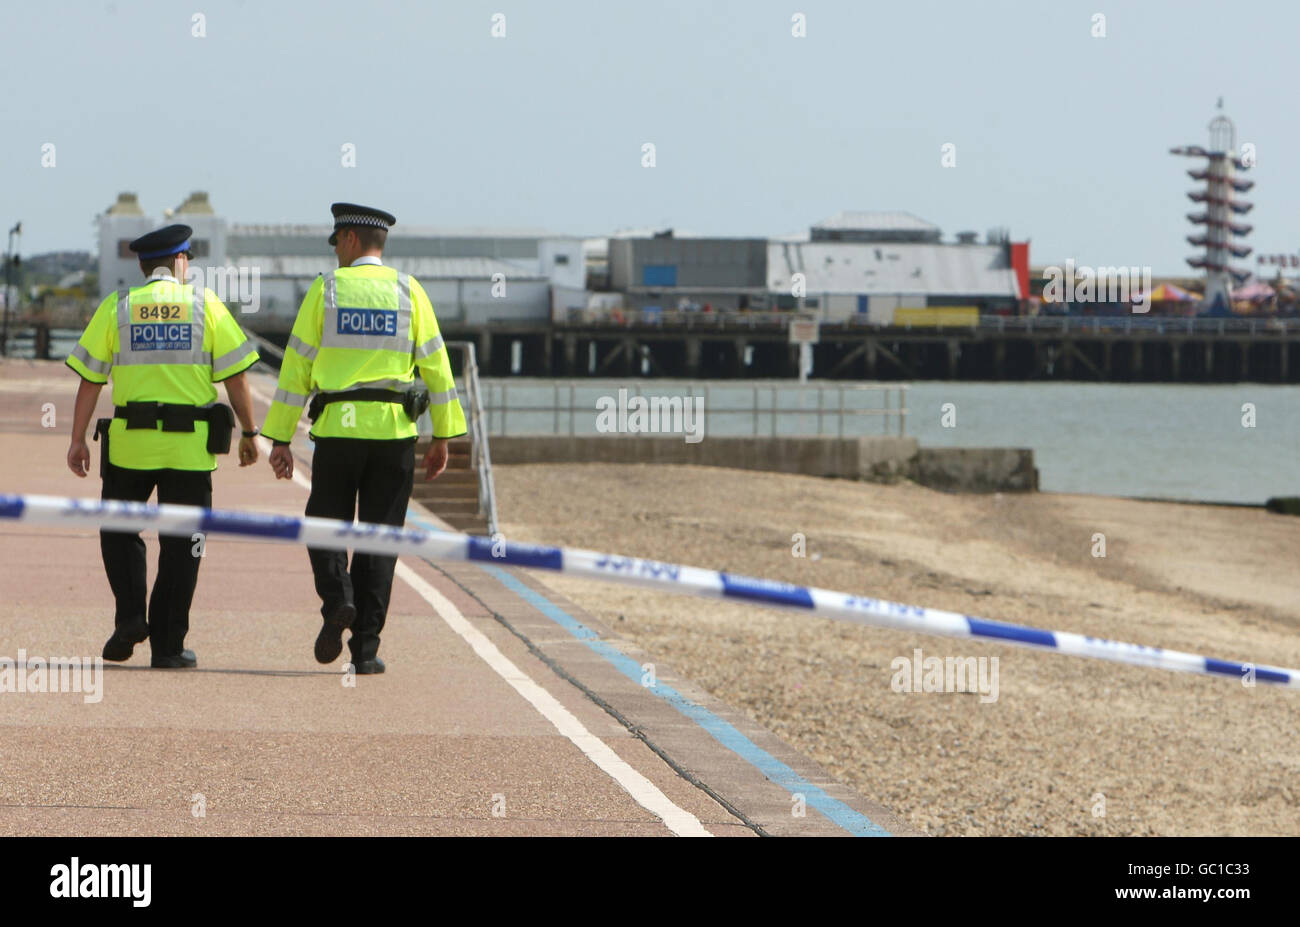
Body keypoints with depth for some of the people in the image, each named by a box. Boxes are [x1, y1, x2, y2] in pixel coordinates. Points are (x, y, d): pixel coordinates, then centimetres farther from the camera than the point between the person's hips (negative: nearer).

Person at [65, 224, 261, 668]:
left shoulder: (116, 307, 4)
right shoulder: (205, 305, 3)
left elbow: (90, 378, 0)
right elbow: (234, 375, 0)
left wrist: (78, 440, 3)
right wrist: (249, 433, 8)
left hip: (130, 443, 0)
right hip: (190, 447, 0)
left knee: (119, 530, 17)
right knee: (180, 543, 6)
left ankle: (130, 615, -1)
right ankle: (167, 645, 5)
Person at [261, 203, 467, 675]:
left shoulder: (326, 289, 1)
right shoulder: (409, 292, 5)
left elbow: (296, 367, 0)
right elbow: (436, 365, 4)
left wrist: (280, 439, 4)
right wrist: (443, 436, 11)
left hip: (337, 429, -1)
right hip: (394, 430, 1)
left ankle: (337, 599, -16)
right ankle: (365, 648, 3)